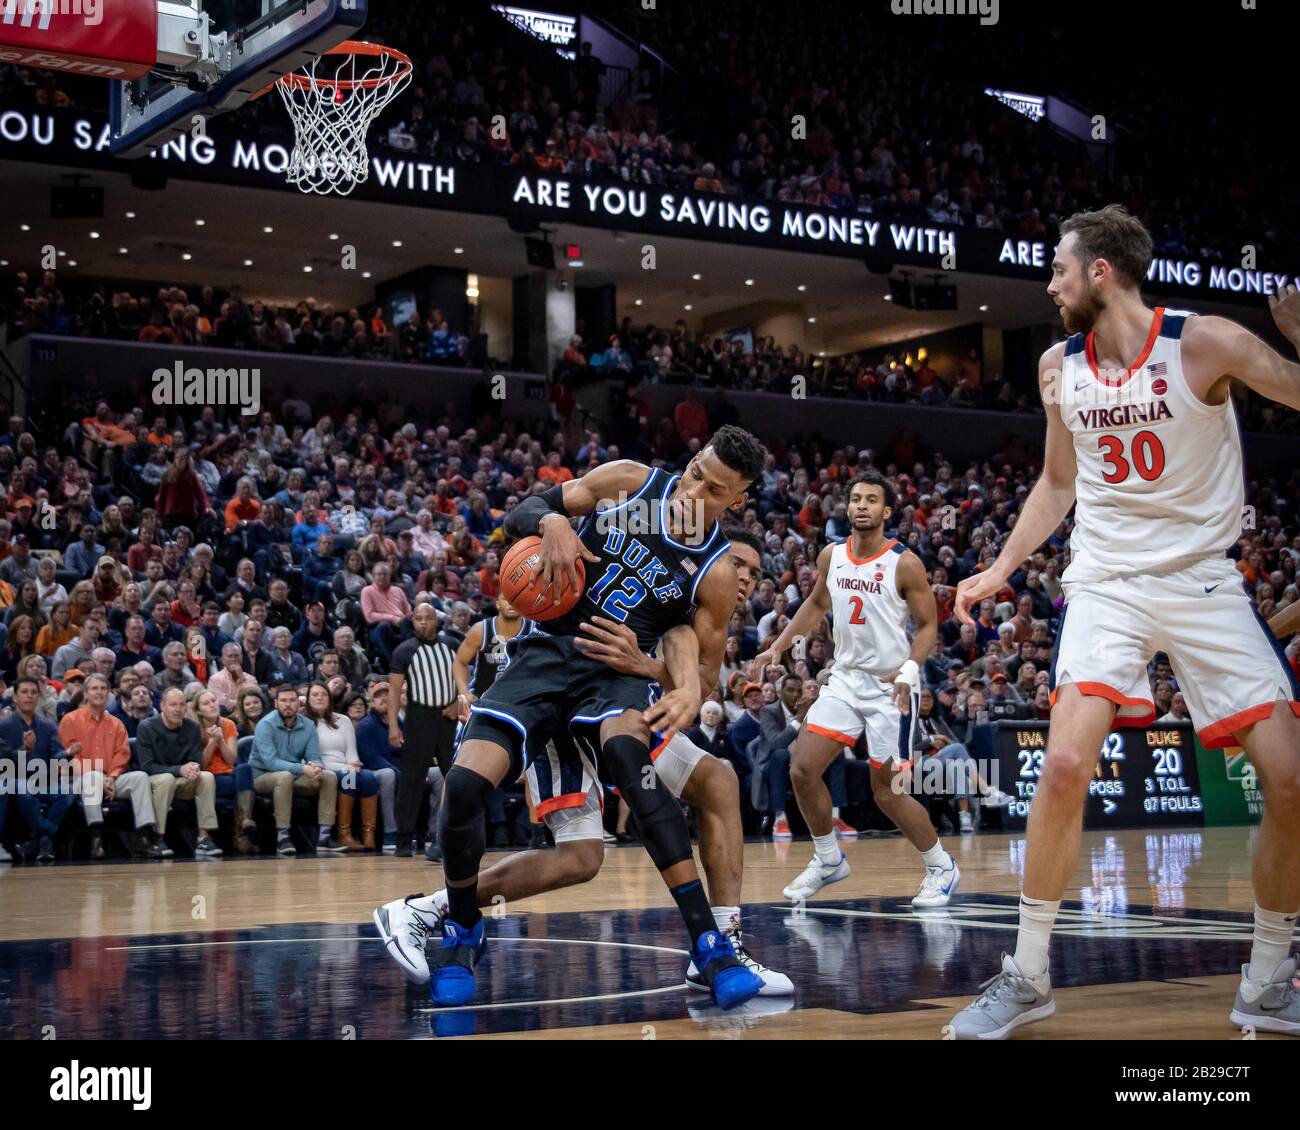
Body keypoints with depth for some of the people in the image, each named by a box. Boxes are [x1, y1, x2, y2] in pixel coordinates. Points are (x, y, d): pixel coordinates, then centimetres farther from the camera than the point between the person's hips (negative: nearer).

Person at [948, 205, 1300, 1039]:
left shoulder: (1205, 343, -11)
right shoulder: (1059, 367, 3)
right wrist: (1001, 569, 12)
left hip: (1204, 581, -2)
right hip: (1106, 582, 2)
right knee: (1066, 766, -17)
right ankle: (1028, 977, -2)